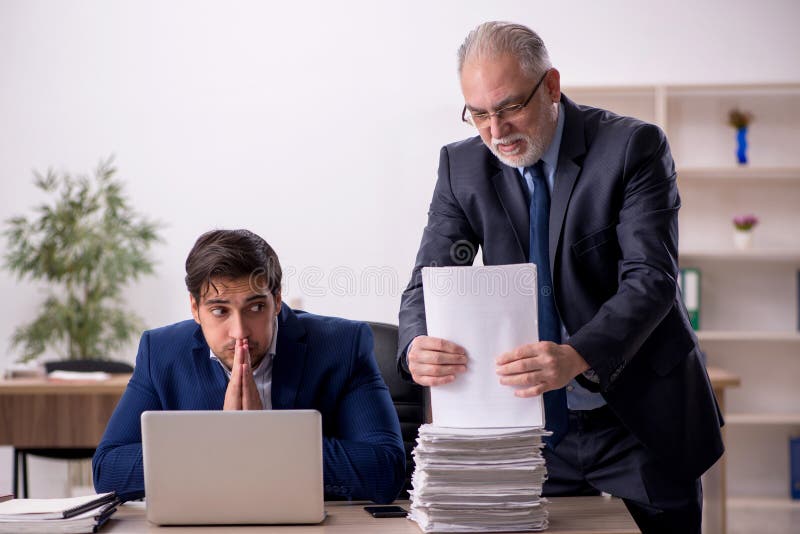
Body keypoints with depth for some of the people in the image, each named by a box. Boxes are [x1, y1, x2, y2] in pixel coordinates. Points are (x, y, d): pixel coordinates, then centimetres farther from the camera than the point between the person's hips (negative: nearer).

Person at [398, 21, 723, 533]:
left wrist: (577, 357, -40)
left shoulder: (633, 146, -14)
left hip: (643, 421, -2)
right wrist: (418, 347, -31)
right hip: (534, 428, 3)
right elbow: (430, 281, -7)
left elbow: (651, 278, -23)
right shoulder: (462, 166, -2)